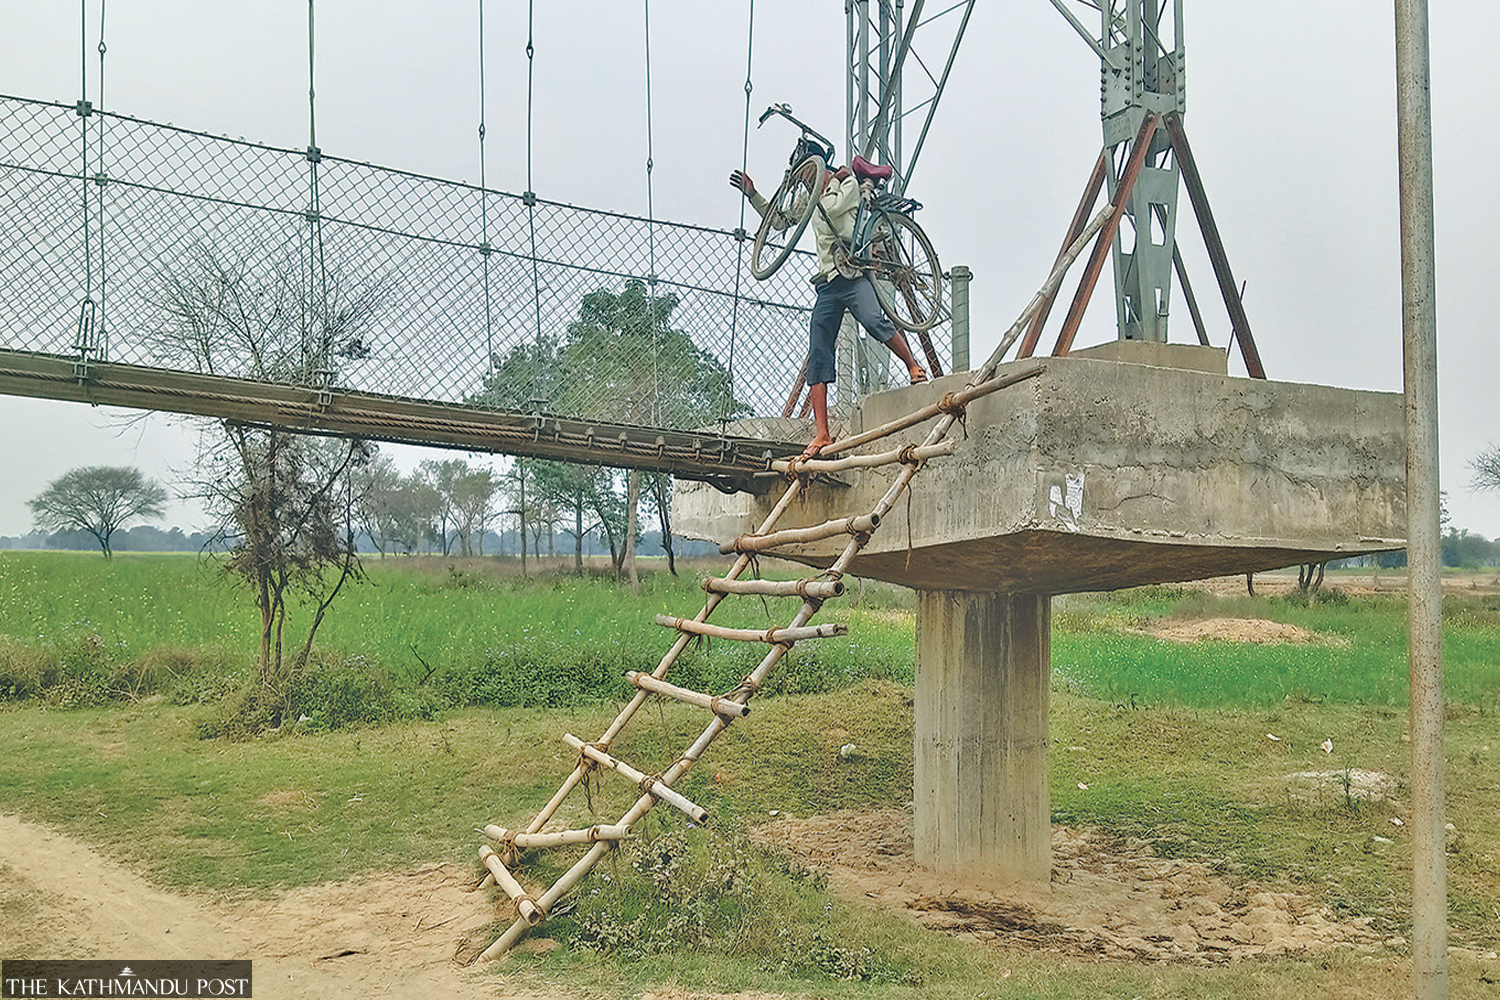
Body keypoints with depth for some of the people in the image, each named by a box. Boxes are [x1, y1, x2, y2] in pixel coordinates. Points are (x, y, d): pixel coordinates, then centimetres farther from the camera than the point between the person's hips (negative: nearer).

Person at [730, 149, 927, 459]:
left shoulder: (849, 183, 7)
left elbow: (833, 209, -11)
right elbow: (779, 220, 34)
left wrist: (833, 181, 6)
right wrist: (752, 194, 24)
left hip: (853, 275, -6)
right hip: (827, 285, 6)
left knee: (874, 321, -34)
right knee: (817, 361, -4)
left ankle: (914, 366, -11)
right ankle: (821, 435, -6)